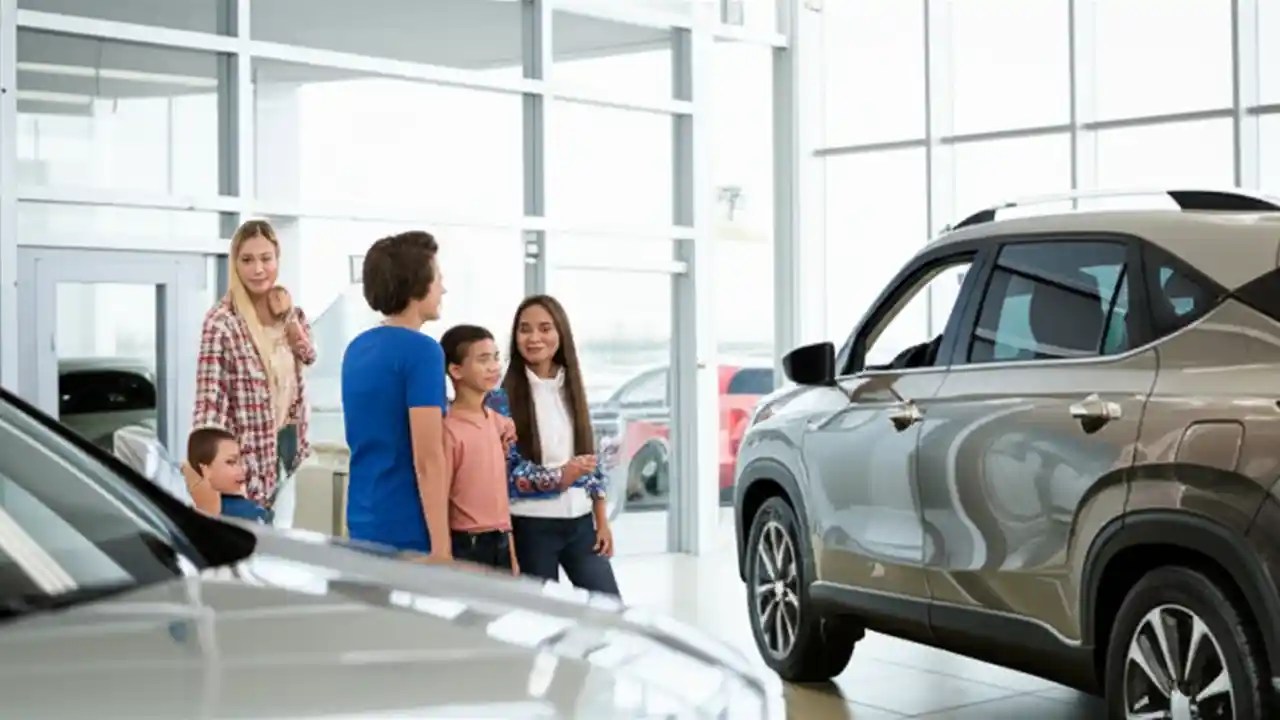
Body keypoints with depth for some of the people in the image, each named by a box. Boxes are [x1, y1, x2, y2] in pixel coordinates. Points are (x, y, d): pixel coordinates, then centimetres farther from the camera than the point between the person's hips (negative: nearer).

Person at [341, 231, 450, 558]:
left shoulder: (356, 348, 10)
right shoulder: (421, 351, -15)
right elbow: (427, 459, -19)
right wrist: (441, 545, -18)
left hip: (363, 522, 8)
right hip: (407, 529, -8)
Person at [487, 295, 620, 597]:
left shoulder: (572, 388, 9)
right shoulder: (503, 397, -8)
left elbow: (592, 459, 12)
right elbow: (504, 469, -12)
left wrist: (602, 522, 8)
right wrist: (558, 477, -24)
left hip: (580, 521, 5)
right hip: (531, 526, -5)